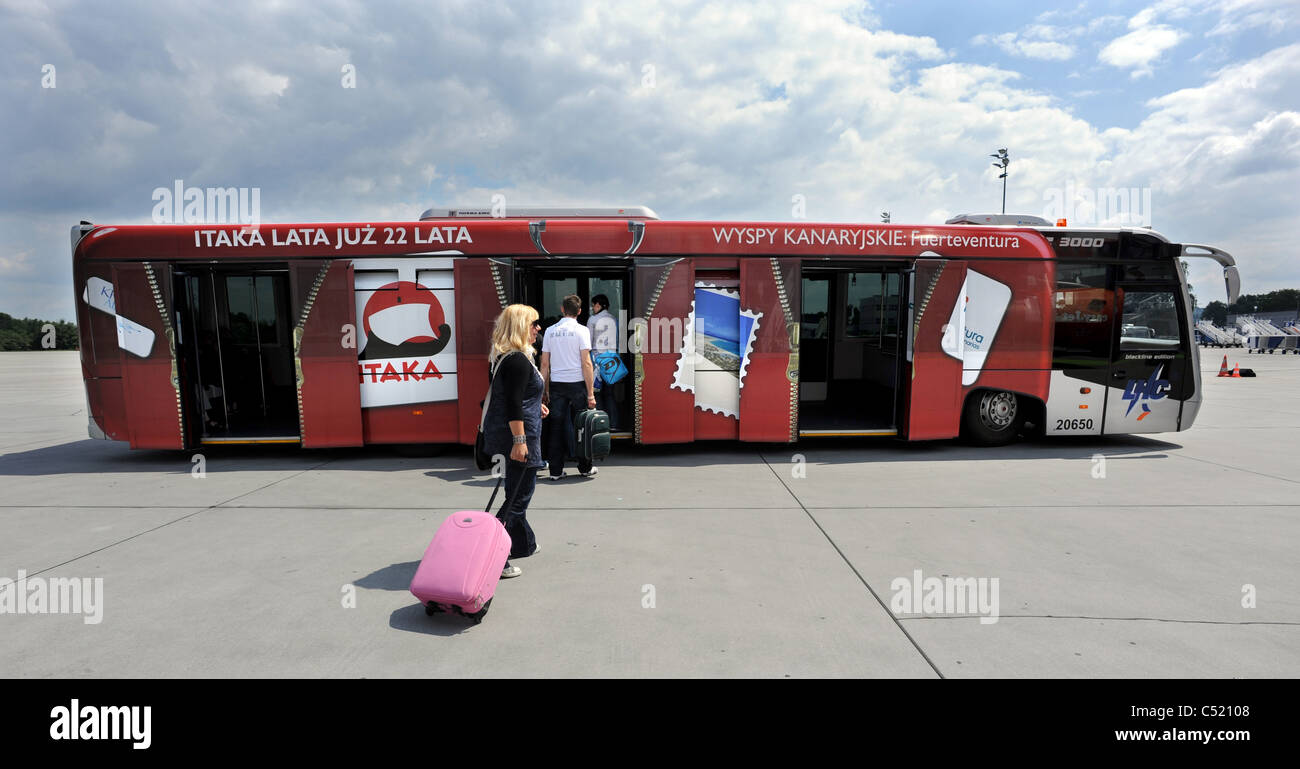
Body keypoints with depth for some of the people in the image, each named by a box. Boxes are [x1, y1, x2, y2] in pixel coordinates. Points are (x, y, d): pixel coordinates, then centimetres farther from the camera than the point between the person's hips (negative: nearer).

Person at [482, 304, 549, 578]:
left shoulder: (504, 356, 12)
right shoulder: (518, 361, -19)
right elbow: (513, 404, -25)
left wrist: (534, 404, 28)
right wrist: (519, 440, -26)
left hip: (499, 431, 11)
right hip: (517, 434, -11)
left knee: (516, 492, 23)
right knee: (518, 497, -3)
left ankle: (523, 544, 38)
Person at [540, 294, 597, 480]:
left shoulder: (550, 331, 8)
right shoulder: (581, 330, -3)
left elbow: (544, 364, 8)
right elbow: (586, 363, -9)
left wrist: (544, 390, 15)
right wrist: (591, 393, -7)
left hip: (556, 384, 3)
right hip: (577, 383, -3)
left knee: (556, 426, 7)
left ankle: (555, 470, 11)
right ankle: (585, 468, 17)